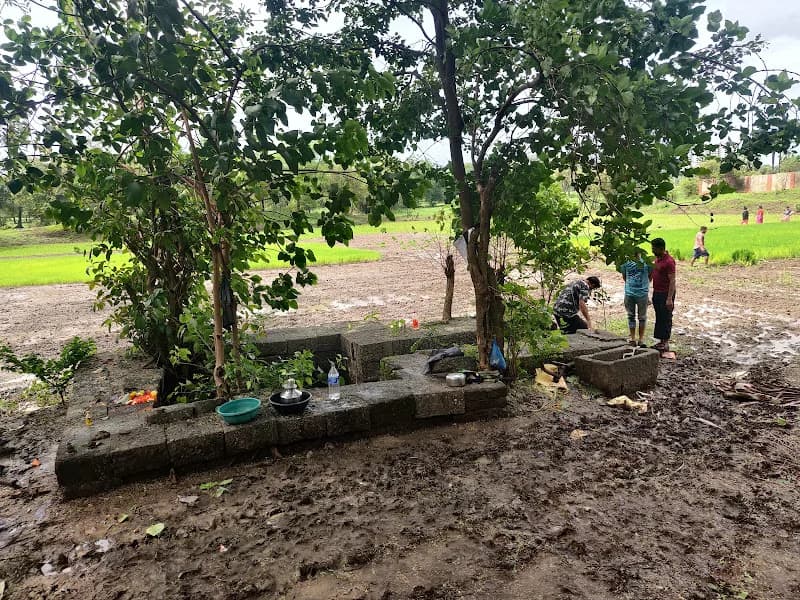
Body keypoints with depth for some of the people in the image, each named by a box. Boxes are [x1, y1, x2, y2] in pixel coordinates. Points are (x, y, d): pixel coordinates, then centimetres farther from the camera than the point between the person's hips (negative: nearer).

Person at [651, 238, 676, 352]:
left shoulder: (669, 261, -18)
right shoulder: (657, 259, 10)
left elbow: (672, 281, -21)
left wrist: (670, 298, -25)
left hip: (666, 294, -9)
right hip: (656, 293, 9)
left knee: (666, 318, -1)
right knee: (659, 317, 13)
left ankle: (665, 343, 6)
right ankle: (661, 341, 22)